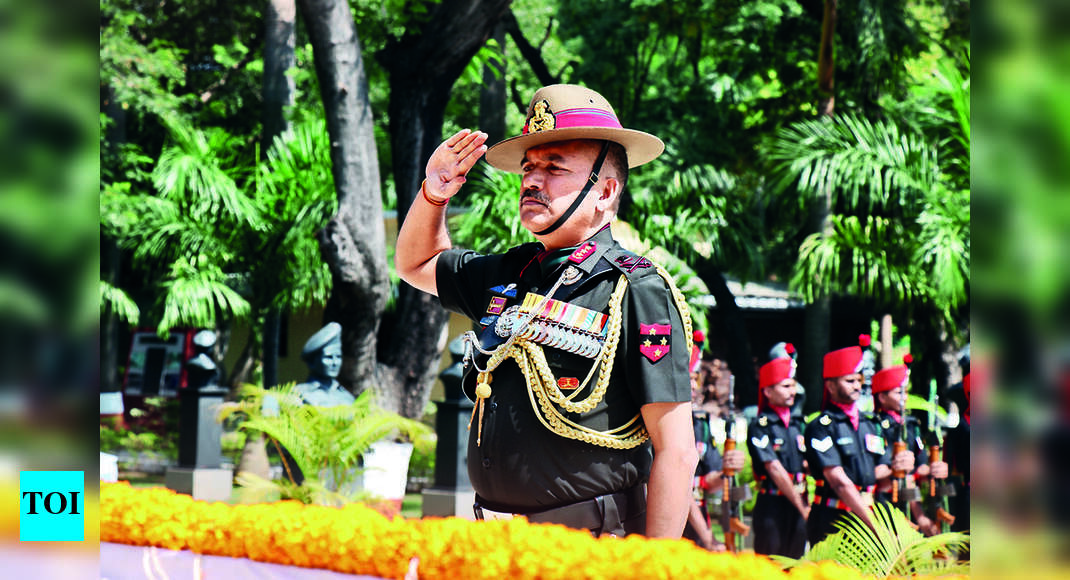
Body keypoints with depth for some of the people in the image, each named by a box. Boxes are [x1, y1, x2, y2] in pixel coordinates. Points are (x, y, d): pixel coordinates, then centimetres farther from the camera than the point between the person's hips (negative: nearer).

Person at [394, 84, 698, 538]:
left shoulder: (640, 292, -11)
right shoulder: (511, 275, 11)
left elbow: (677, 452, -14)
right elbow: (416, 264, 31)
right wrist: (433, 195, 11)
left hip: (593, 552, -7)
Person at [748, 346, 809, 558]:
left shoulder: (798, 424, 13)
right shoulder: (759, 426, -6)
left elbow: (808, 465, 14)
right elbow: (775, 470, -11)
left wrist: (807, 505, 0)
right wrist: (801, 507, -11)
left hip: (800, 504, 6)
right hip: (772, 506, -6)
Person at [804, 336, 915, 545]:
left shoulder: (870, 425, 16)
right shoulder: (820, 427, -6)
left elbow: (878, 477, 15)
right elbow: (839, 482, -15)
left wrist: (896, 468, -9)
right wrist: (874, 524, -20)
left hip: (865, 519, 6)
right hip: (831, 523, -6)